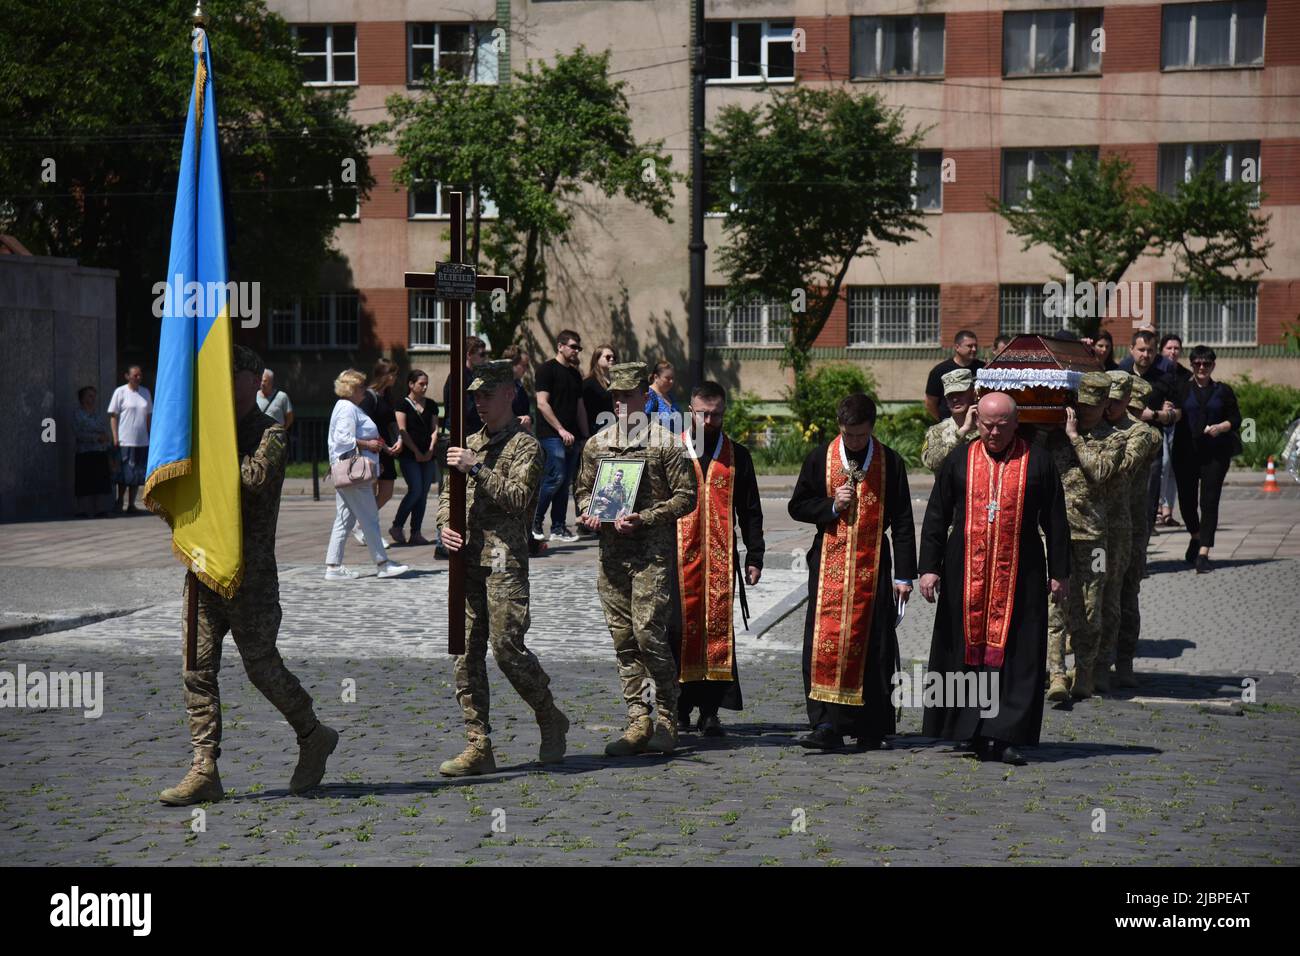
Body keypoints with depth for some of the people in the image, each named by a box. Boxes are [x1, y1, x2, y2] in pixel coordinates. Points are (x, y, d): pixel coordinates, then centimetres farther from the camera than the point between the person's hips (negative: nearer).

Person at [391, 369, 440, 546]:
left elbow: (434, 428, 11)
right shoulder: (403, 404, -1)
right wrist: (416, 452, -11)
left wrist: (431, 449, -4)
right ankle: (397, 527, -1)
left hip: (427, 456, 5)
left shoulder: (431, 405, 14)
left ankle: (416, 533, 7)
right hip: (409, 455, -5)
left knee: (423, 494, 3)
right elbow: (403, 431, -7)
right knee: (415, 490, -14)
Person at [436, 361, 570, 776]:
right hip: (467, 557, 7)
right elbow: (448, 492, 23)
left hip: (505, 558, -7)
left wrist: (476, 469, -18)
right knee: (467, 653, 3)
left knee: (507, 647, -11)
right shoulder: (471, 443, 20)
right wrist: (446, 525, 3)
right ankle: (478, 747, 6)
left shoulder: (525, 445, -2)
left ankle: (551, 720, 12)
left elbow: (518, 498, -15)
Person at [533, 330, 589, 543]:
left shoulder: (575, 374, 19)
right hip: (552, 435, -7)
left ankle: (558, 527, 10)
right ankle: (534, 523, -2)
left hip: (572, 436, 8)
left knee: (565, 482, 6)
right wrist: (561, 430, -15)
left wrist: (585, 435, 13)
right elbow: (542, 404, -12)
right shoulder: (547, 369, -5)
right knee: (556, 478, -13)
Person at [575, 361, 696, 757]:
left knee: (648, 632, -11)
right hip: (611, 553, 5)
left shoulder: (664, 441, -2)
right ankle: (639, 721, 12)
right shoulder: (596, 444, 13)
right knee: (622, 638, 5)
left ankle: (667, 719, 3)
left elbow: (686, 496, -3)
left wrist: (643, 519, -14)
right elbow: (584, 490, 23)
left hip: (652, 551, -5)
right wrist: (590, 513, 0)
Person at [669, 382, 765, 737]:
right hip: (678, 556, -1)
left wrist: (754, 556, 5)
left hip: (721, 557, 1)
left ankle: (710, 711, 2)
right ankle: (680, 708, 8)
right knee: (679, 628, -2)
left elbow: (750, 511, 12)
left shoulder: (737, 455, 10)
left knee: (718, 627, -3)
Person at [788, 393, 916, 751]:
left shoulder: (890, 462, 2)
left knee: (873, 645, 3)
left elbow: (902, 522, 4)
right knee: (824, 641, -10)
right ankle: (827, 725, -9)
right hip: (829, 562, 0)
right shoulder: (820, 458, 3)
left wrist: (904, 574, 1)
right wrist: (831, 506, -10)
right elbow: (797, 506, 9)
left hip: (873, 566, 0)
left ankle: (872, 729, 14)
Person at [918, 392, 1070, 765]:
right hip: (966, 576, 1)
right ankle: (971, 731, 14)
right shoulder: (959, 461, 5)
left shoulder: (1038, 462, 2)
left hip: (1019, 576, -1)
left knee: (1014, 655, -3)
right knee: (967, 649, 4)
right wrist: (929, 567, 0)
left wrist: (1059, 573, 3)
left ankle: (1004, 735, 0)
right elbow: (936, 517, 6)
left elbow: (1055, 522, 6)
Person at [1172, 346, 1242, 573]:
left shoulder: (1223, 391, 10)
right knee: (1187, 501, 4)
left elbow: (1236, 419, 9)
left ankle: (1203, 554, -10)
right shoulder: (1181, 389, 7)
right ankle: (1196, 536, 35)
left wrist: (1221, 427, -9)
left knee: (1209, 502, -8)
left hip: (1215, 454, 0)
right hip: (1186, 452, 0)